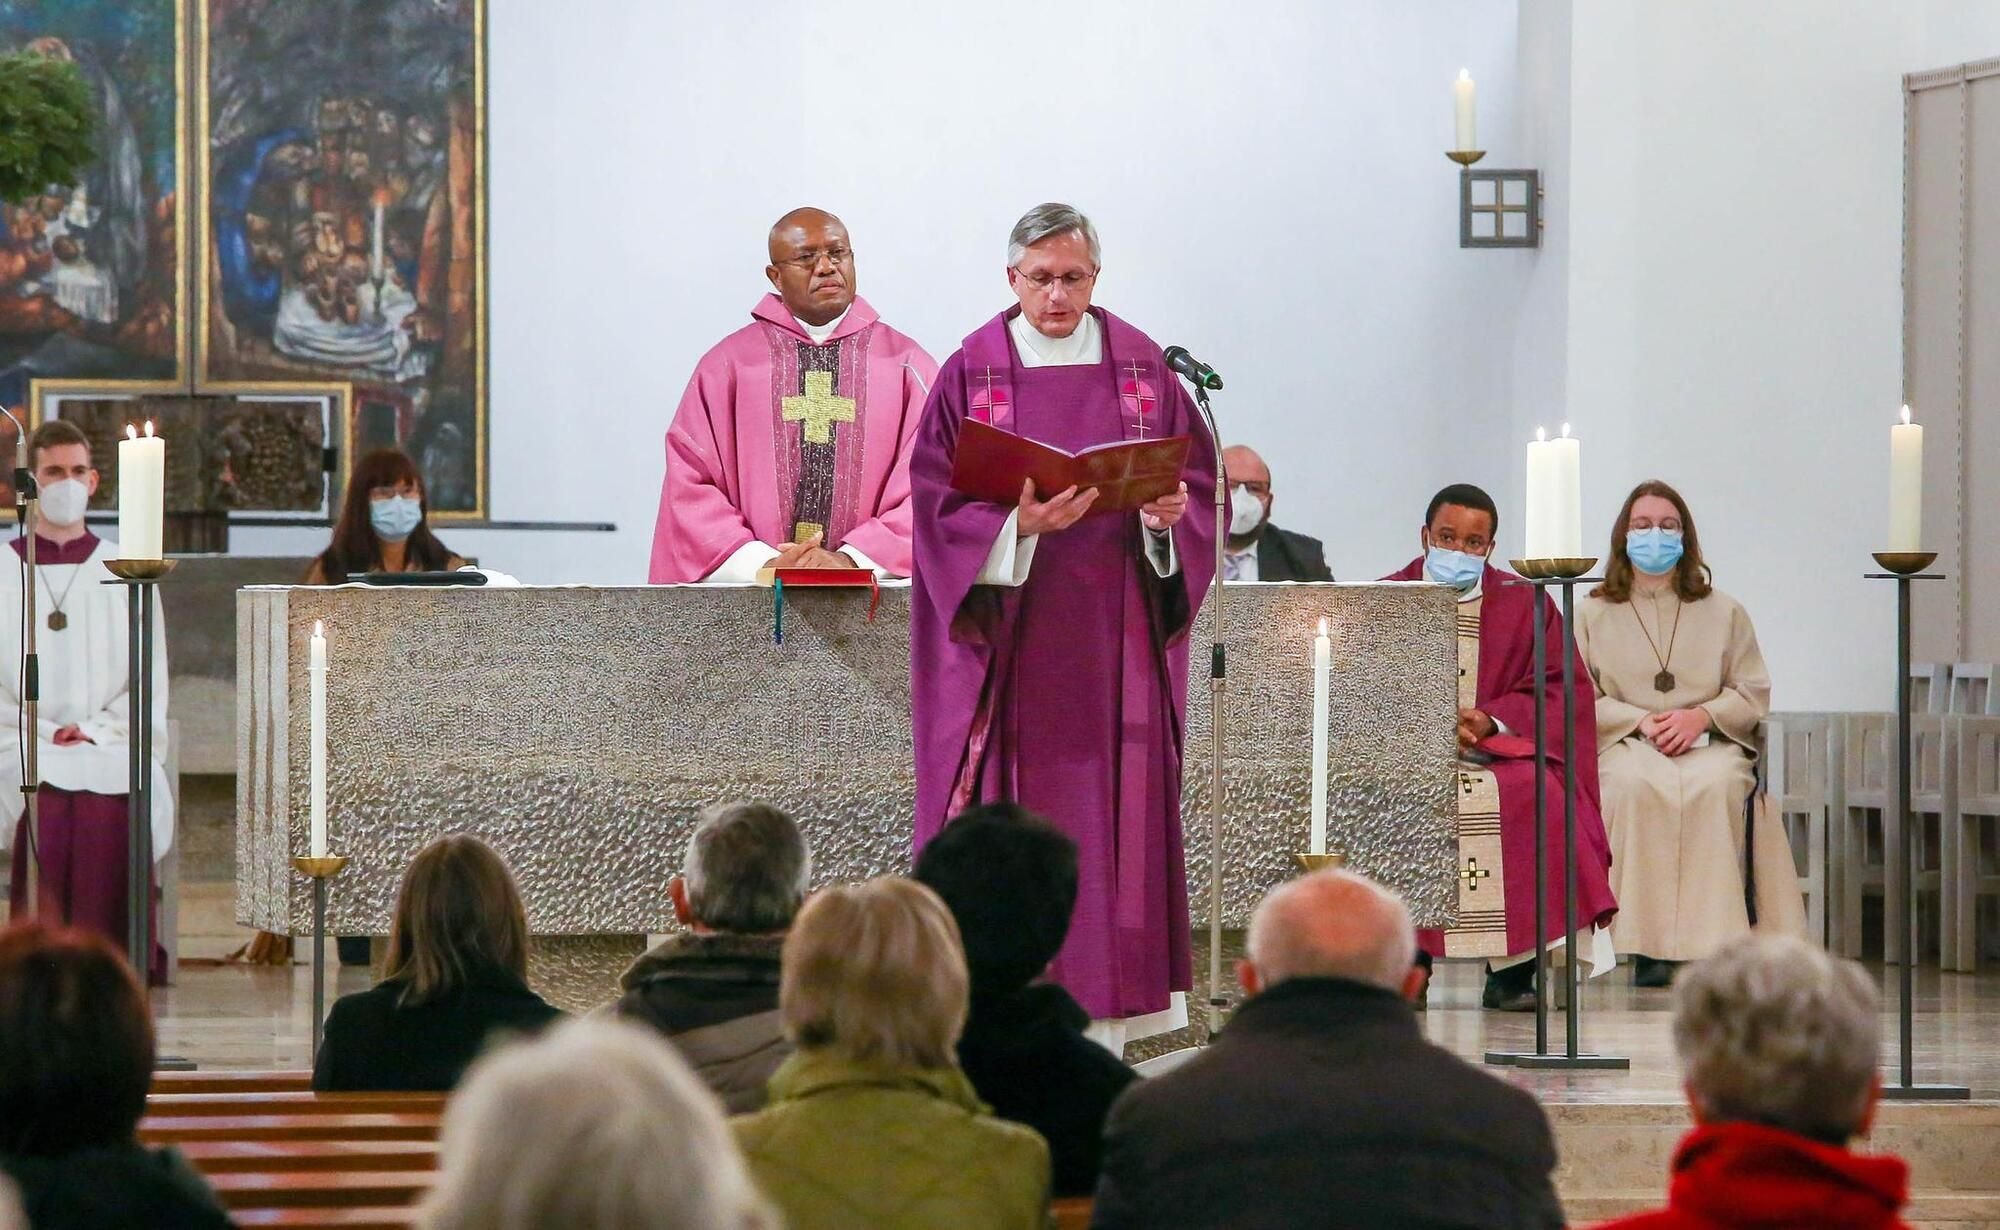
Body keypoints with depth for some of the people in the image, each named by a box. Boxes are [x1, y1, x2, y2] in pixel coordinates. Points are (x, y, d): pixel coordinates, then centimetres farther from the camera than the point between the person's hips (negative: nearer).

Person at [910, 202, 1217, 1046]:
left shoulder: (1139, 366, 7)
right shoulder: (972, 372, 1)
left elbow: (1198, 474, 9)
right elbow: (940, 502, -4)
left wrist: (1170, 514, -12)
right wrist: (1015, 524, -21)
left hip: (1115, 624, 2)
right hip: (1009, 622, -2)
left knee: (1115, 805, 0)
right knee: (1010, 806, -4)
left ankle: (1106, 1017, 3)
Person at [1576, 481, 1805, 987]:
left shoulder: (1723, 612, 16)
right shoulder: (1594, 614, 13)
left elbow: (1754, 694, 10)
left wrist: (1702, 715, -10)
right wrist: (1641, 721, -11)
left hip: (1711, 745, 1)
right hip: (1624, 745, -1)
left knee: (1714, 786, -36)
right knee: (1637, 784, -37)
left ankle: (1709, 940, -35)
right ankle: (1650, 944, -37)